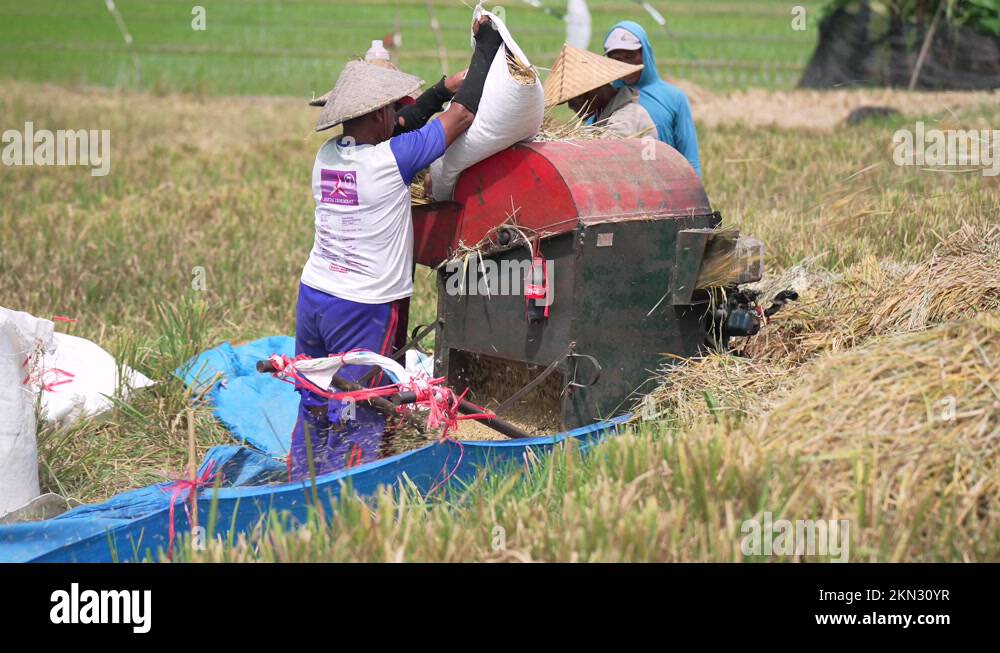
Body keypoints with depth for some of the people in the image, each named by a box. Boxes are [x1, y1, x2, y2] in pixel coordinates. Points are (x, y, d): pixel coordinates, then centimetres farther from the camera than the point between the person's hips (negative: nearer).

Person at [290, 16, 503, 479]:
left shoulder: (327, 155, 3)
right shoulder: (392, 160, -15)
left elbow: (391, 134, 22)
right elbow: (463, 115, -8)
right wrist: (486, 45, 4)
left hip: (311, 297, 7)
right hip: (364, 311, -7)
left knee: (312, 407, 15)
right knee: (356, 419, -1)